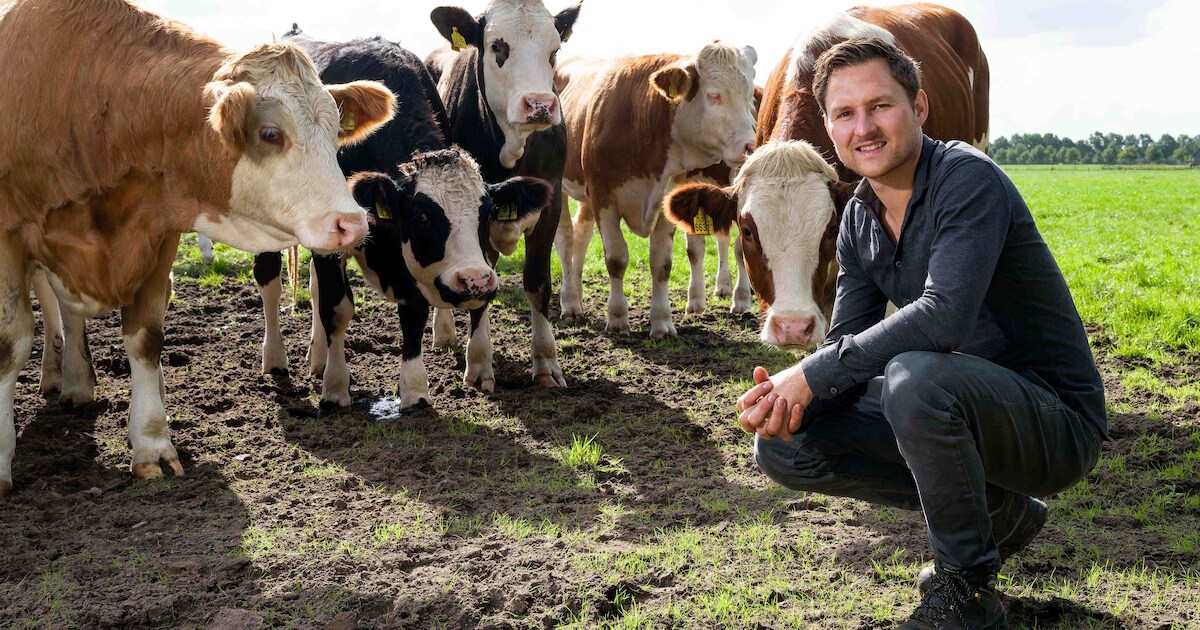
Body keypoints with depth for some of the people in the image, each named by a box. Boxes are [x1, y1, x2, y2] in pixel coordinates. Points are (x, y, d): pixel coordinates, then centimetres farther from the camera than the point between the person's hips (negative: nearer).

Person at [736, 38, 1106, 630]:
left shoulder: (967, 178, -20)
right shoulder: (860, 219, 4)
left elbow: (944, 315, -34)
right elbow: (849, 346, 1)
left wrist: (810, 375, -29)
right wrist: (787, 398, -21)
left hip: (1055, 419, -8)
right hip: (960, 402, 8)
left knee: (915, 377, -37)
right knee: (785, 444, -1)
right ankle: (993, 508, 10)